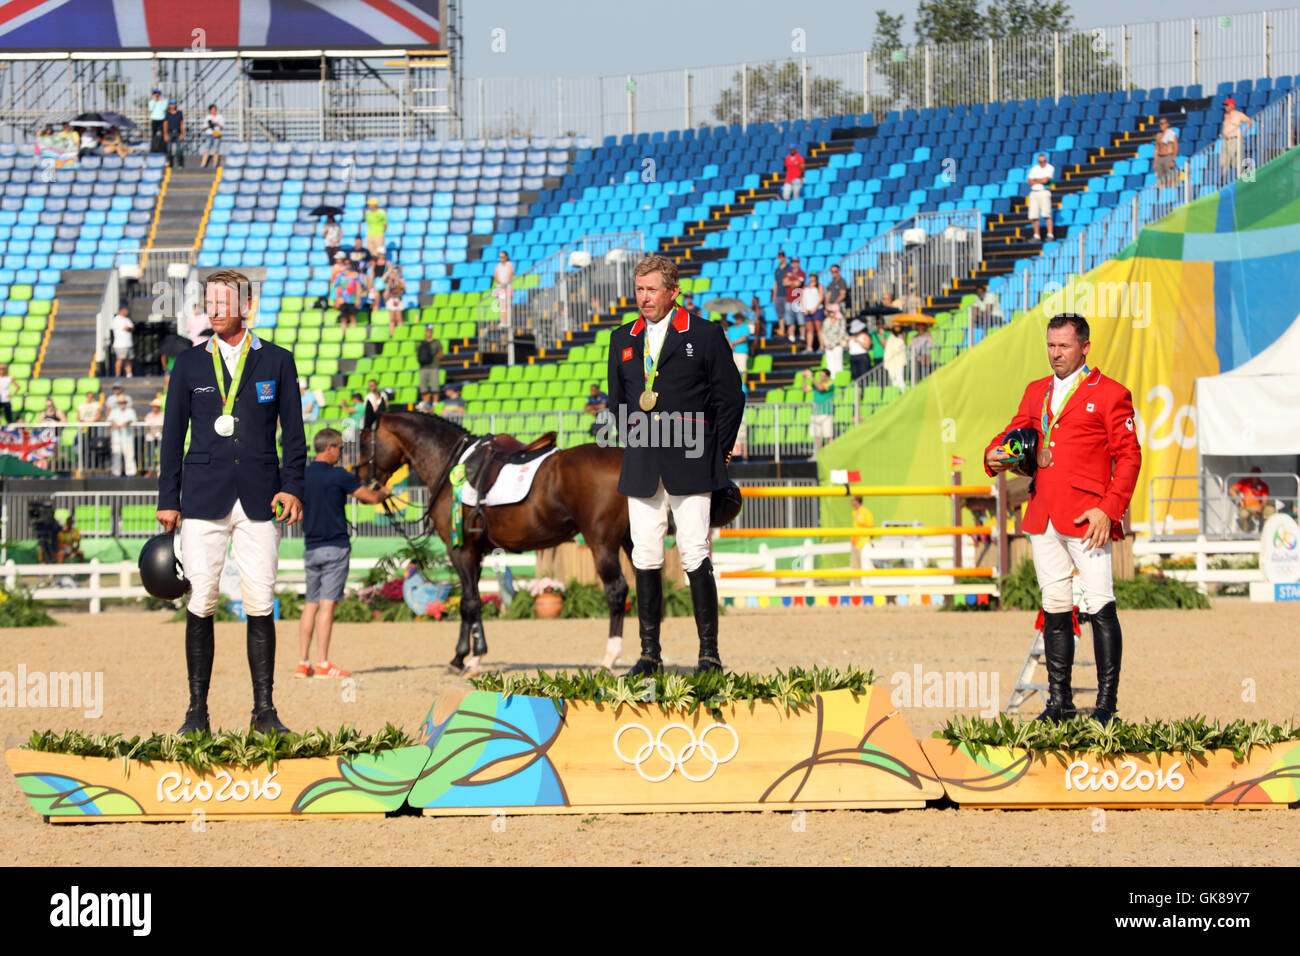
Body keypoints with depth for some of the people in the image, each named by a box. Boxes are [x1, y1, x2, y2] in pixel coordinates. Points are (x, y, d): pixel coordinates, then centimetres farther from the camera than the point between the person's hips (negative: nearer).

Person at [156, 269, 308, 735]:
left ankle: (264, 712, 2)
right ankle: (197, 711, 1)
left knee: (260, 605, -4)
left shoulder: (277, 362, 9)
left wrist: (292, 487, -3)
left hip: (259, 500, 0)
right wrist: (168, 500, 5)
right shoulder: (190, 365, 10)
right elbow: (173, 435, 11)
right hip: (204, 500, 0)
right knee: (200, 604, -4)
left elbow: (293, 432, 10)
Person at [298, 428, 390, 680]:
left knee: (311, 604, 10)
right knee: (327, 604, -7)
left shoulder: (302, 476, 7)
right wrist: (383, 492, 19)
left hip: (311, 548, 6)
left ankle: (303, 663, 8)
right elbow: (371, 498, -4)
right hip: (335, 547, -6)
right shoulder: (338, 476, -11)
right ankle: (322, 664, -10)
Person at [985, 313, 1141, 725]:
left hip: (1086, 518, -6)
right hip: (1042, 517, 6)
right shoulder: (1036, 392, 19)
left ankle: (1107, 702, -9)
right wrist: (996, 455, -1)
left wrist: (1109, 509, -13)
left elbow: (1129, 457, -3)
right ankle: (1059, 701, 11)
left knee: (1100, 606, -10)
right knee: (1054, 608, 7)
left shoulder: (1110, 394, 1)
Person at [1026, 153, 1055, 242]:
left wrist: (1035, 180, 3)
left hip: (1044, 192, -5)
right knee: (1033, 216, 1)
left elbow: (1045, 180, -11)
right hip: (1033, 193, 5)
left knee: (1046, 214, -16)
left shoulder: (1050, 168, 2)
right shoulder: (1034, 168, 15)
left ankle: (1050, 235, -18)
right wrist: (1040, 181, -4)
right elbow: (1029, 182, 7)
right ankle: (1037, 236, 9)